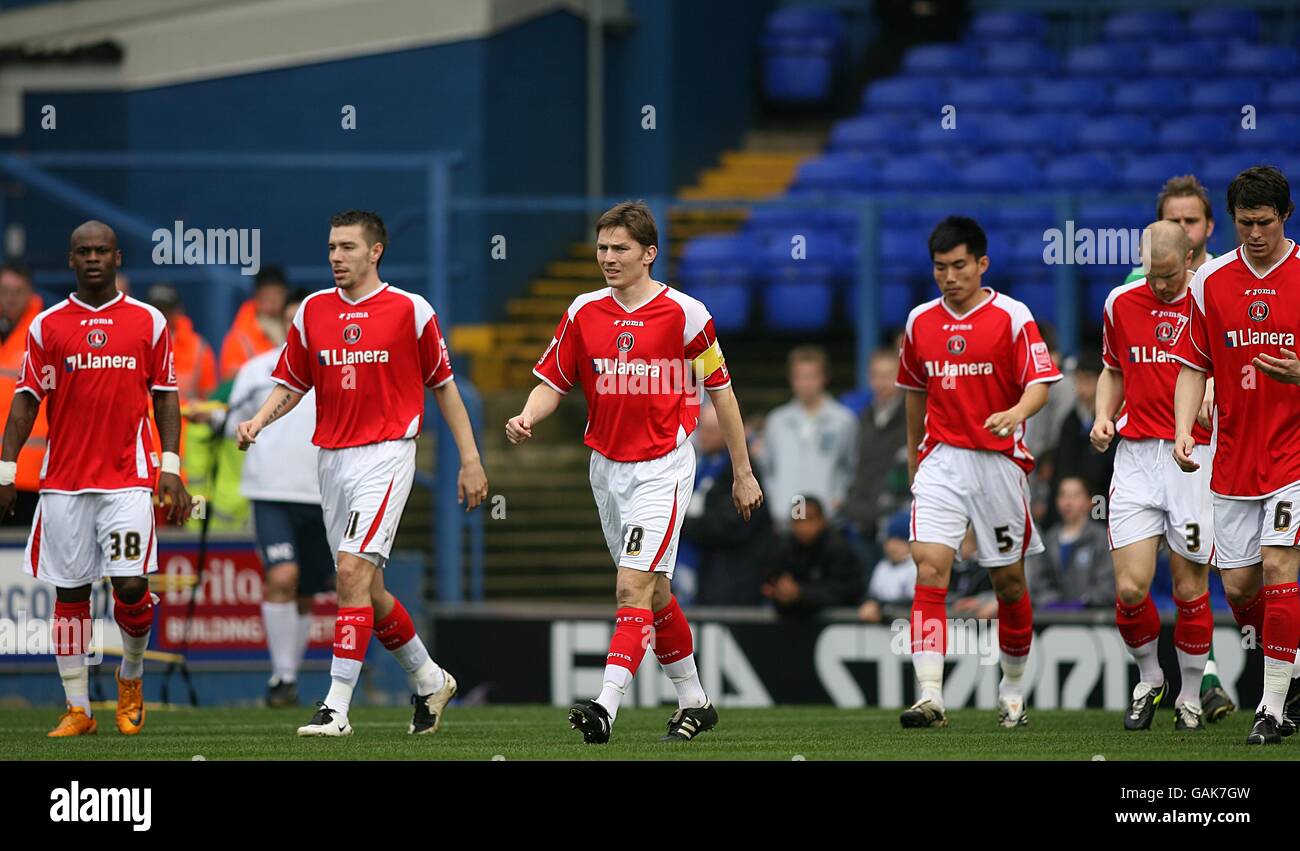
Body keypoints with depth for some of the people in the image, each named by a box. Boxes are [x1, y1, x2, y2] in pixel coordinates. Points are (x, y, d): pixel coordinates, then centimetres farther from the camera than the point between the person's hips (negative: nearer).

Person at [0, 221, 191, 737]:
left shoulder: (148, 322, 5)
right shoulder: (47, 326, 6)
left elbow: (165, 398, 8)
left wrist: (171, 469, 1)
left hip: (128, 479, -1)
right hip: (64, 479, 1)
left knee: (131, 586, -11)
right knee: (70, 592, 1)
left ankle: (132, 675, 18)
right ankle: (78, 709, 8)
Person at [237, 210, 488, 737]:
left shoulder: (410, 311, -3)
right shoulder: (311, 311, 9)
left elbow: (443, 386, 4)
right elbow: (291, 384, 14)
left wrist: (470, 460, 3)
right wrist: (258, 421, -6)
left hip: (386, 454, -6)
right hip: (332, 457, 6)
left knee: (354, 570, -18)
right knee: (368, 589, 10)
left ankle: (337, 706, -19)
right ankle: (429, 679, 31)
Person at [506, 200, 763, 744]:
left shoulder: (684, 313, -7)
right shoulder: (583, 312, 4)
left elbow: (719, 390, 1)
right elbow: (553, 381, 8)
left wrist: (743, 473, 5)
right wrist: (528, 418, -16)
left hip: (662, 468, -5)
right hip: (607, 468, 5)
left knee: (634, 586, -17)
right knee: (654, 592, 14)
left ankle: (607, 706, -27)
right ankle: (694, 702, 27)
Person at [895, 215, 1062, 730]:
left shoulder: (1011, 316, -4)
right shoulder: (920, 321, 9)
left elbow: (1039, 383, -11)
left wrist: (1017, 413, -32)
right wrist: (913, 454, 26)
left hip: (999, 459, -2)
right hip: (941, 460, 2)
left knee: (1008, 580, 8)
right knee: (929, 568, -15)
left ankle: (1012, 691, 28)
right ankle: (930, 698, -21)